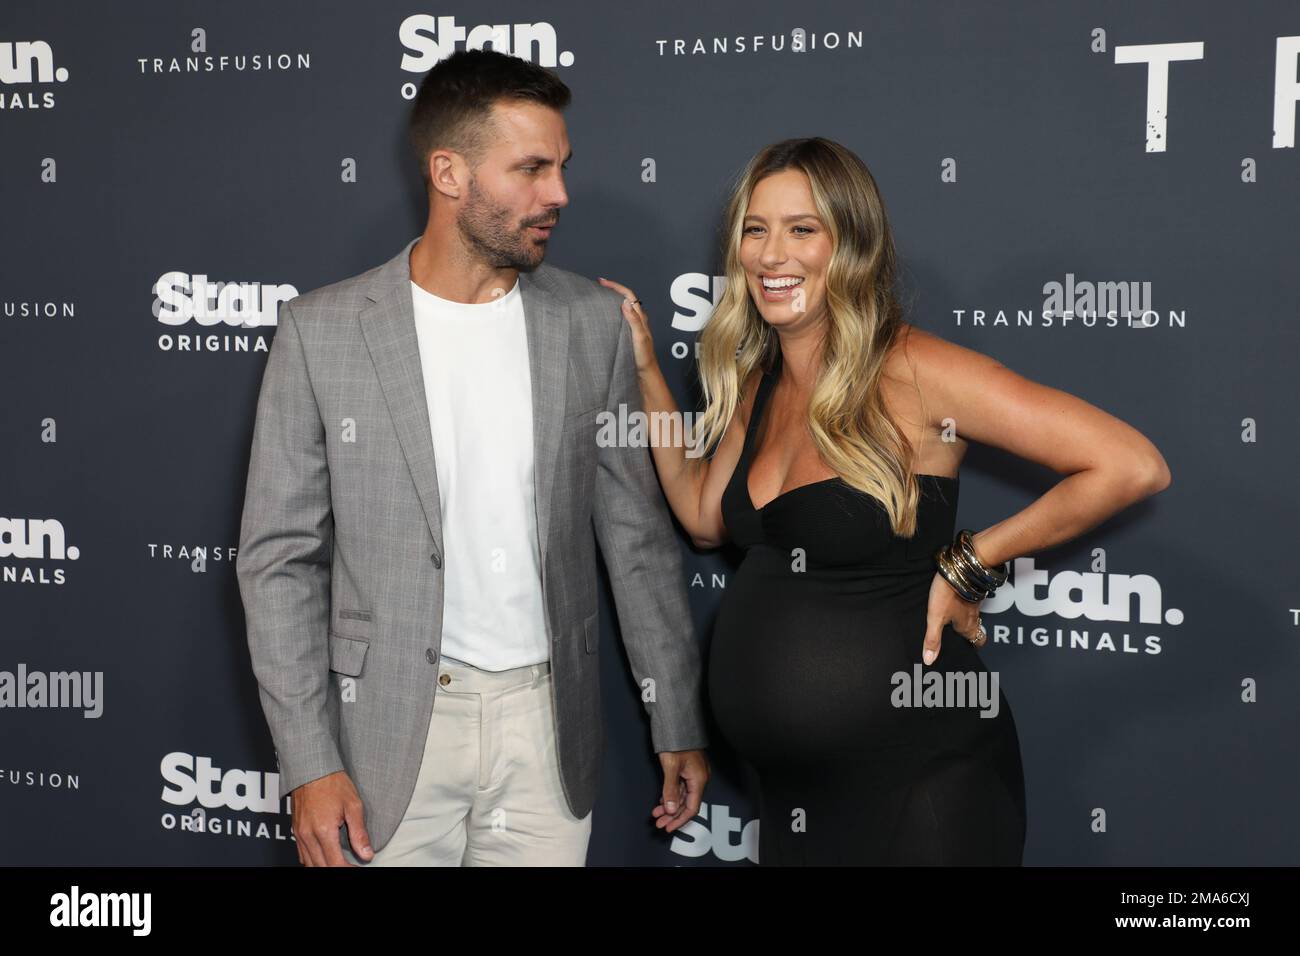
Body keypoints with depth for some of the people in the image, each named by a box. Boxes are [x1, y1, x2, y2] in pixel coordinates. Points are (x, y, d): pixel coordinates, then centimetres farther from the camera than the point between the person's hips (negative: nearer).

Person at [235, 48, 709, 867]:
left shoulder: (593, 323, 0)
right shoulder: (322, 329, -5)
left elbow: (638, 533, 5)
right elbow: (281, 557, -3)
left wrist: (679, 724, 6)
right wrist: (310, 765, -7)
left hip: (549, 717, 2)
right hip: (391, 725, -1)